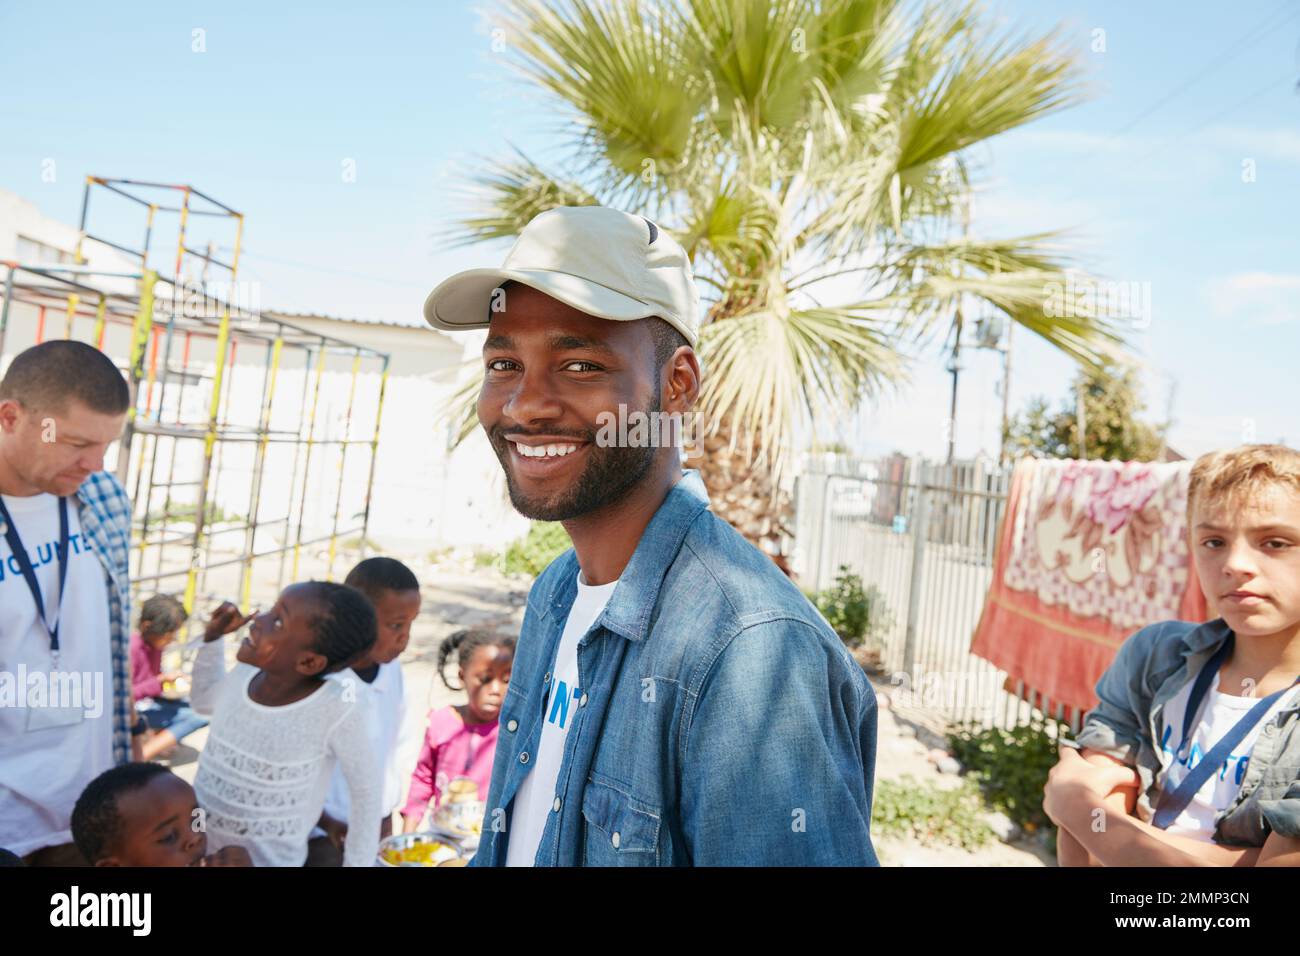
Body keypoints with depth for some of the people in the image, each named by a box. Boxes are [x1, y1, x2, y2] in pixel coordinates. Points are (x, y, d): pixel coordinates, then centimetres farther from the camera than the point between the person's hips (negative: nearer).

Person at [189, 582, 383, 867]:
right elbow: (202, 700, 11)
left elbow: (365, 792, -14)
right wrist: (212, 635, -3)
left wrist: (357, 863, -5)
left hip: (269, 860, -5)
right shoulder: (246, 674, -12)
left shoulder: (336, 709, -28)